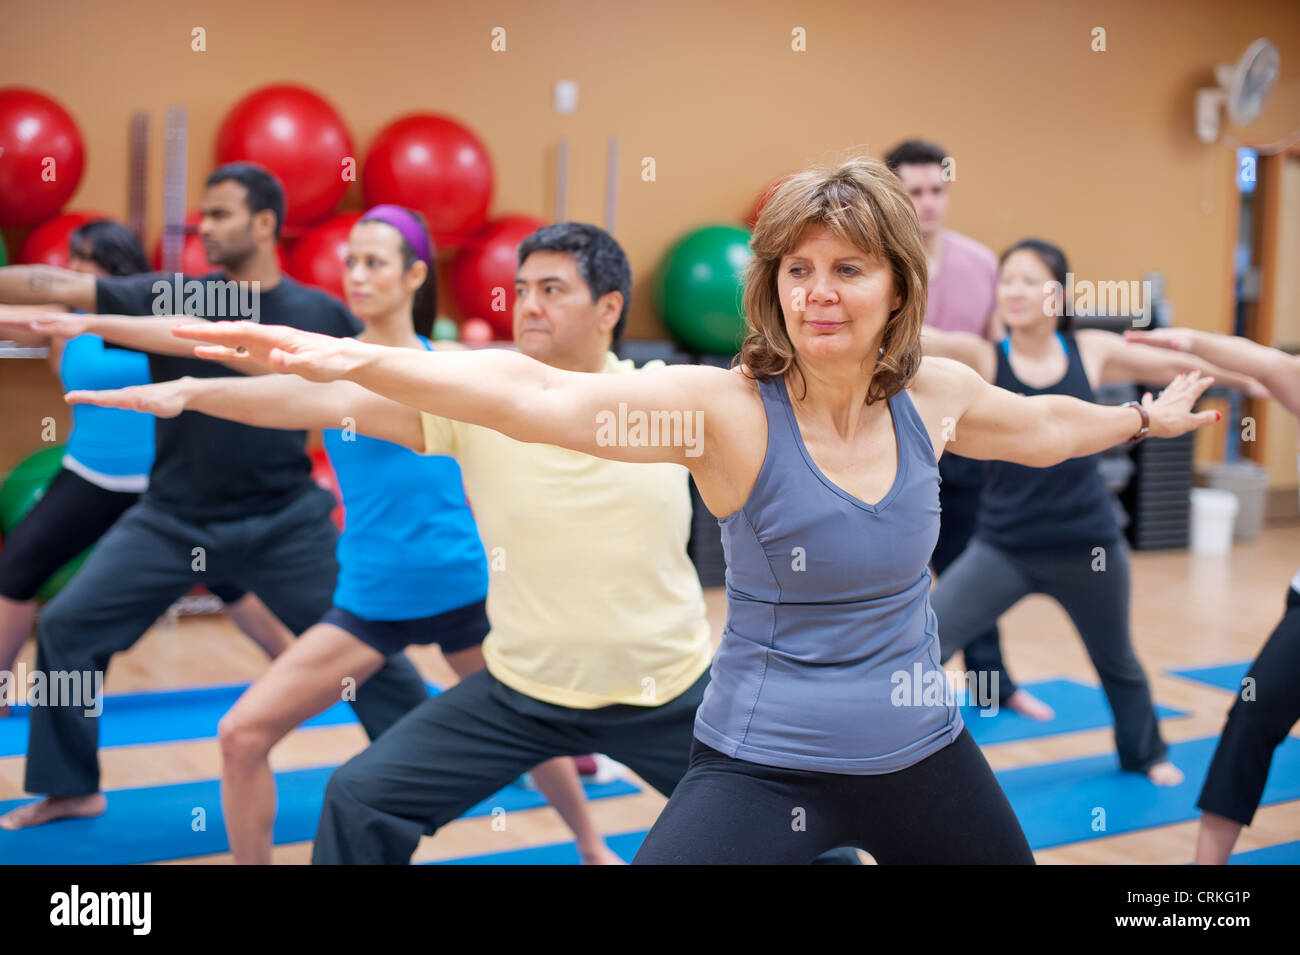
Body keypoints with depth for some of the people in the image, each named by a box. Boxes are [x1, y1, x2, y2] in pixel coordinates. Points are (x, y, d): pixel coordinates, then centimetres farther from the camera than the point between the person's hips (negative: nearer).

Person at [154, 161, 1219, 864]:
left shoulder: (933, 393, -5)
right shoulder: (731, 408, -19)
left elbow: (1042, 424, 18)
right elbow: (536, 395, -32)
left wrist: (1149, 415, 34)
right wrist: (350, 357, -43)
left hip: (922, 753, 5)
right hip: (763, 764, -5)